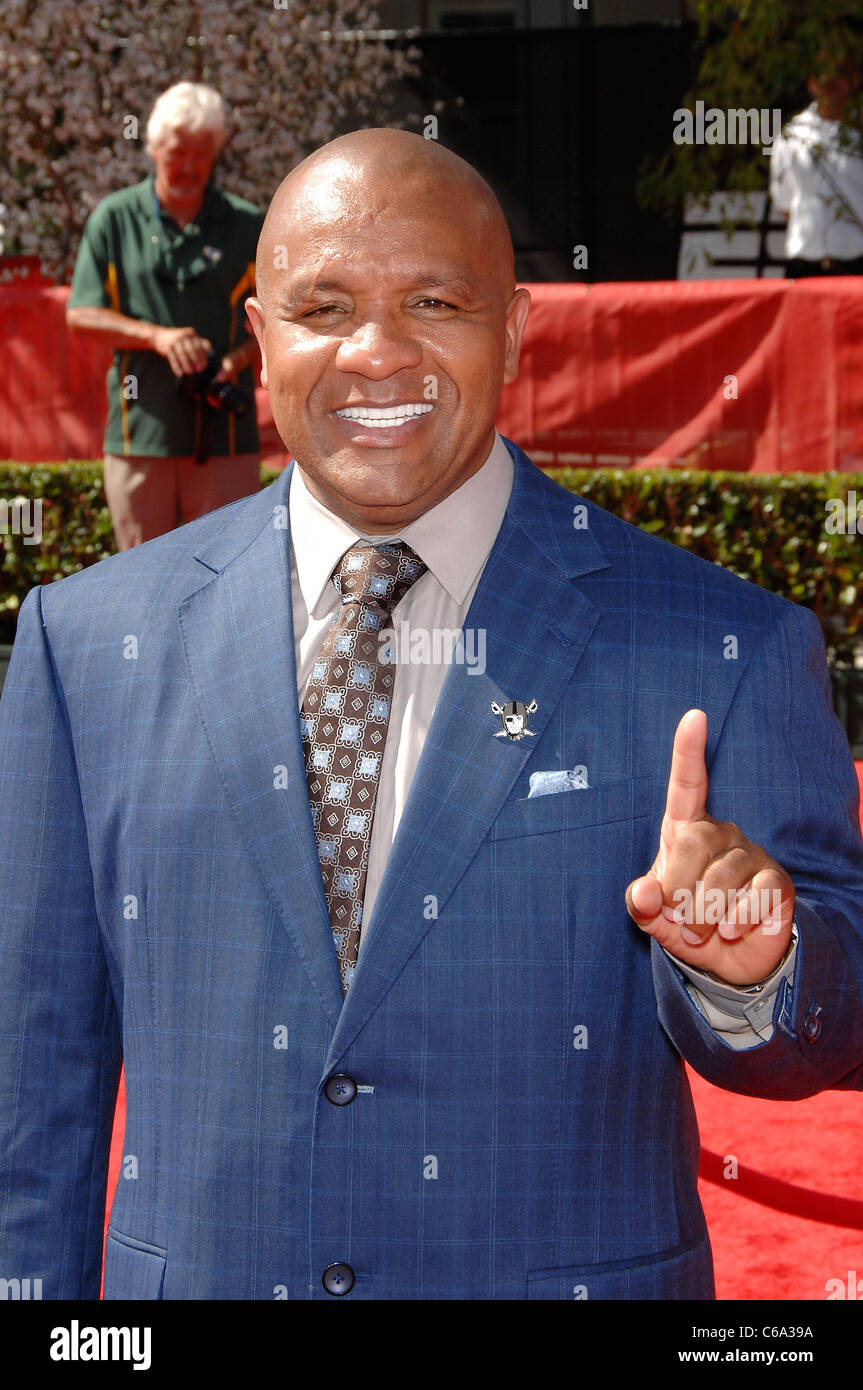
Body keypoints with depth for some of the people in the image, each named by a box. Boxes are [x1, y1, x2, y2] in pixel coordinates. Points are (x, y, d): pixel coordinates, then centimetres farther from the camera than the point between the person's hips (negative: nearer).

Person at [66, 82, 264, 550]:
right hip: (139, 429, 0)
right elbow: (81, 314, 1)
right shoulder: (113, 218, 6)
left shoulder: (247, 225, 8)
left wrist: (237, 360, -11)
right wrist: (158, 336, -14)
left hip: (224, 431, 0)